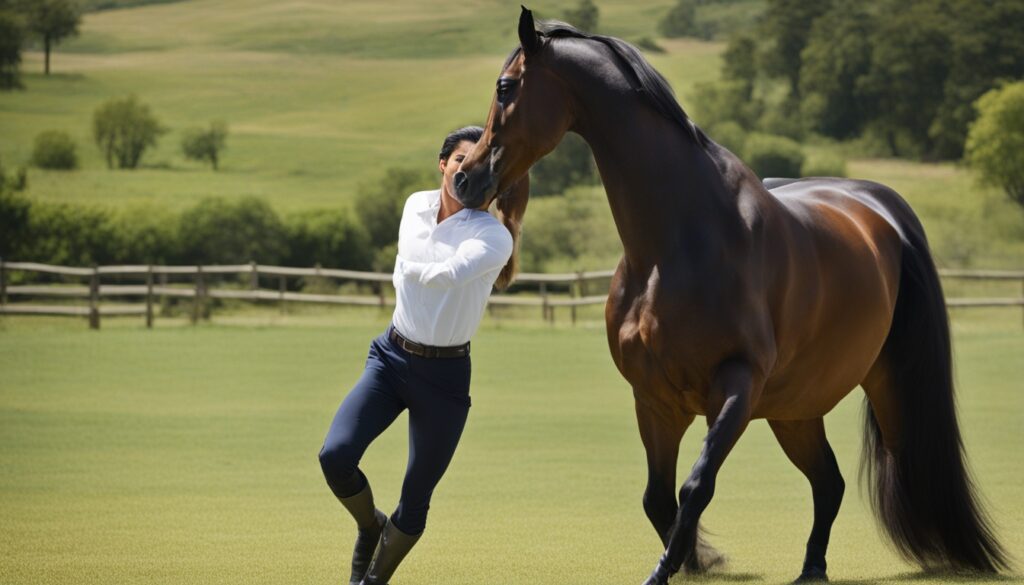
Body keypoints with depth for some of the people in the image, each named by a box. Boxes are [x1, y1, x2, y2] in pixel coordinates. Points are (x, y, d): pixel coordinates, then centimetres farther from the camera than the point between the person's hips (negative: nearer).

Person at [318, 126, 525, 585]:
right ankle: (369, 526, 16)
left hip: (445, 375, -4)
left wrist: (414, 271, -14)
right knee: (335, 455, -15)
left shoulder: (493, 236, -14)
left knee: (415, 499, 3)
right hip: (391, 357, 4)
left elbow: (452, 272, -32)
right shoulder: (416, 207, 4)